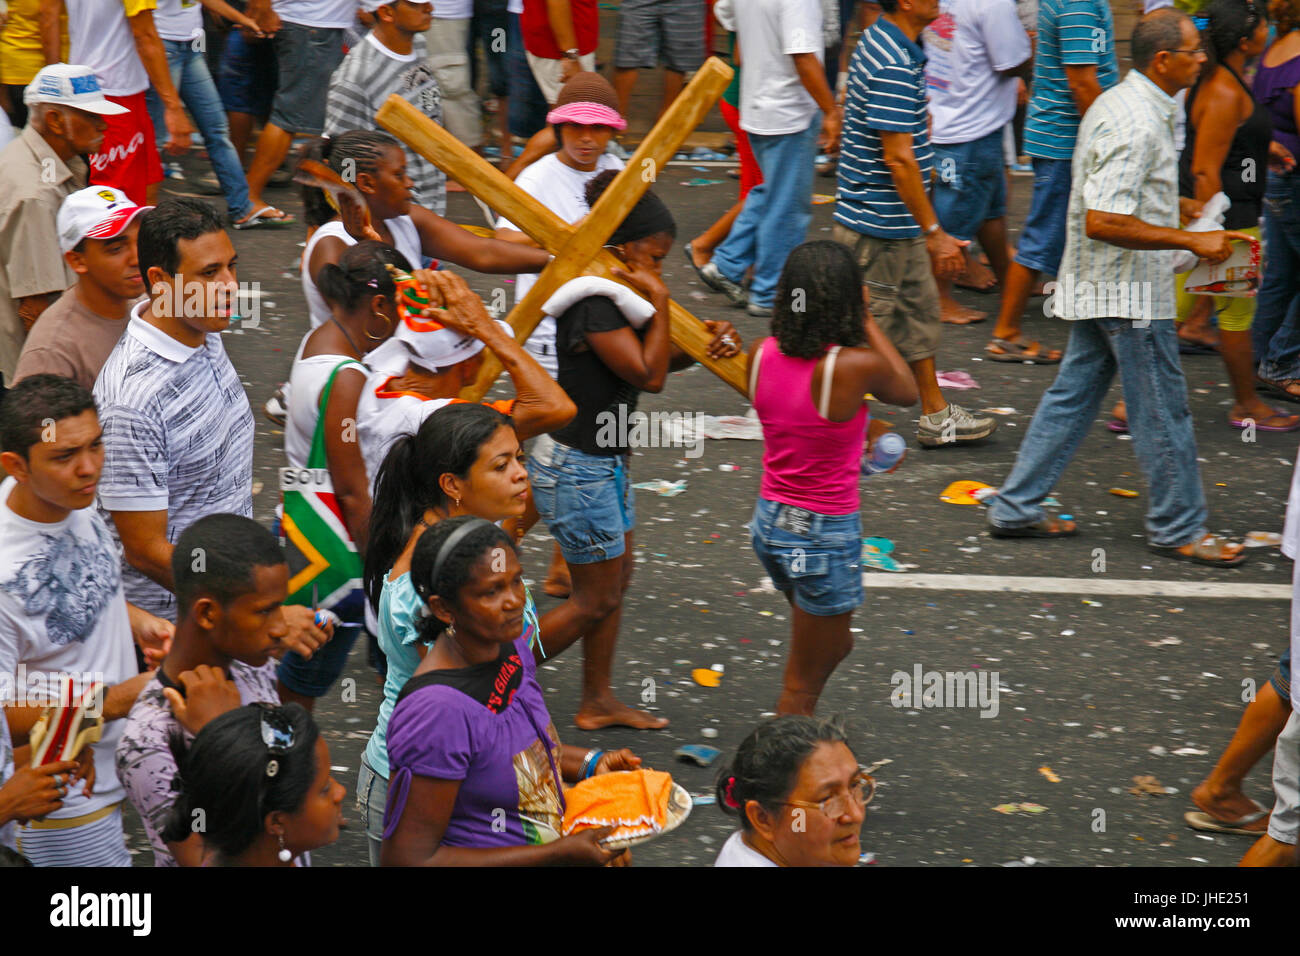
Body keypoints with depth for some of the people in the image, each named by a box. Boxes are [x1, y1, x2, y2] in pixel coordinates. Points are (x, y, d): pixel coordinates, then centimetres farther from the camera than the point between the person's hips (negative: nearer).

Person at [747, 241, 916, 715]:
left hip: (769, 521, 7)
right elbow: (908, 392, -1)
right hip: (825, 534, -6)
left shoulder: (762, 353, -8)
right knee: (803, 685, 9)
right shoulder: (856, 366, -22)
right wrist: (867, 323, 4)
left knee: (833, 644, 30)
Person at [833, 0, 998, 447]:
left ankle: (935, 415, 29)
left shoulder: (879, 42, 7)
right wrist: (935, 233, -22)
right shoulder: (895, 66, -25)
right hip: (881, 226, -11)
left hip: (896, 224, 11)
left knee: (919, 311, 19)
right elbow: (899, 159, -26)